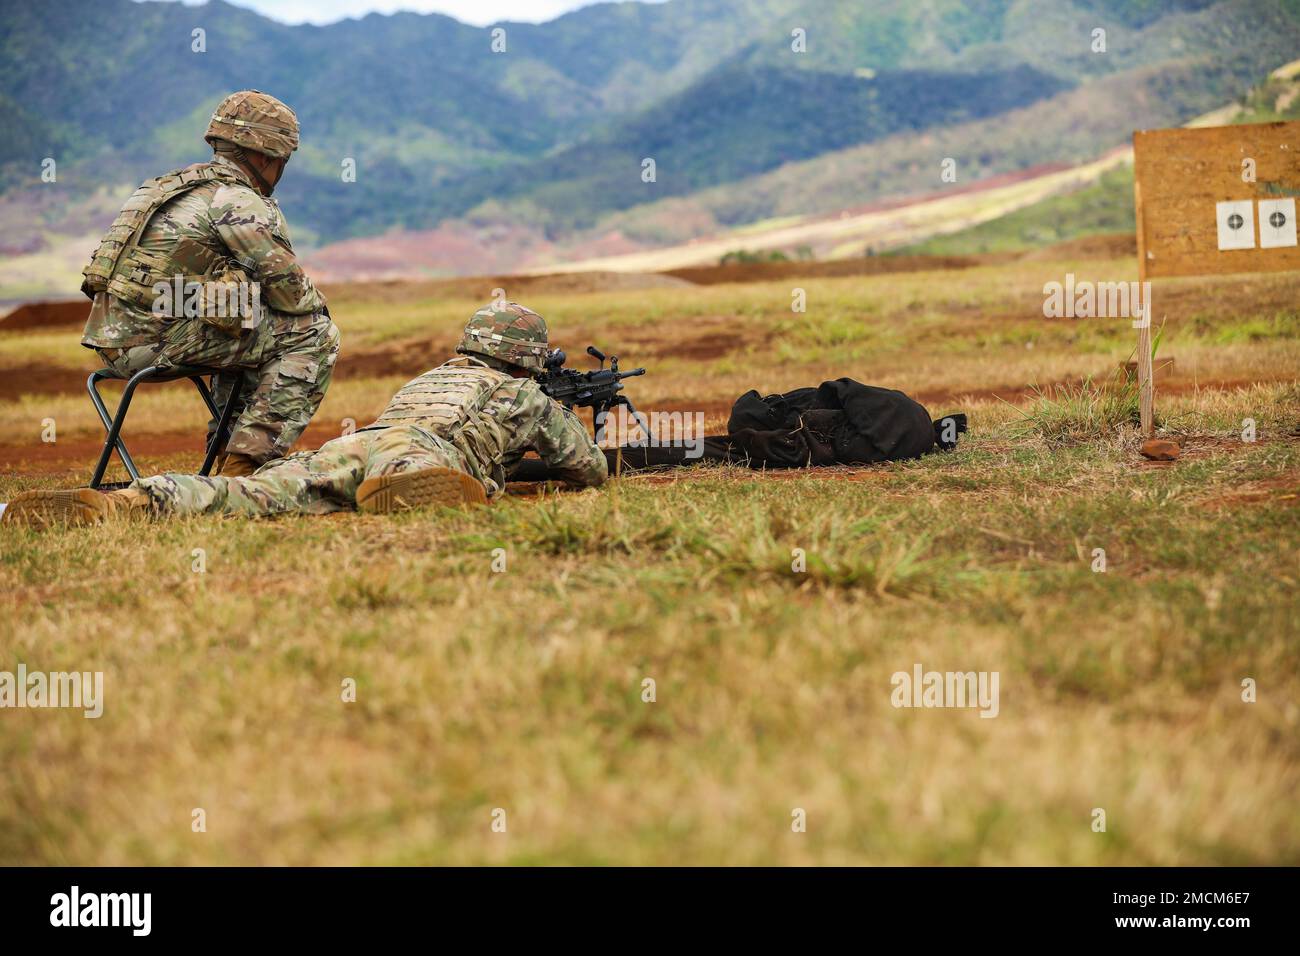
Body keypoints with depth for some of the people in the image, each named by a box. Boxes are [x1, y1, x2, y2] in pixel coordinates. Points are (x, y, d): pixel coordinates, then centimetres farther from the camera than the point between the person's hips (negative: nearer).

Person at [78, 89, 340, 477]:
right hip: (163, 338, -10)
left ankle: (228, 452, 26)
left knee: (250, 330, 31)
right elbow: (288, 290, -6)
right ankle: (246, 462, -7)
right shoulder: (239, 202, -7)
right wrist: (317, 304, 16)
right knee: (315, 334, -3)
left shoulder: (176, 184, 22)